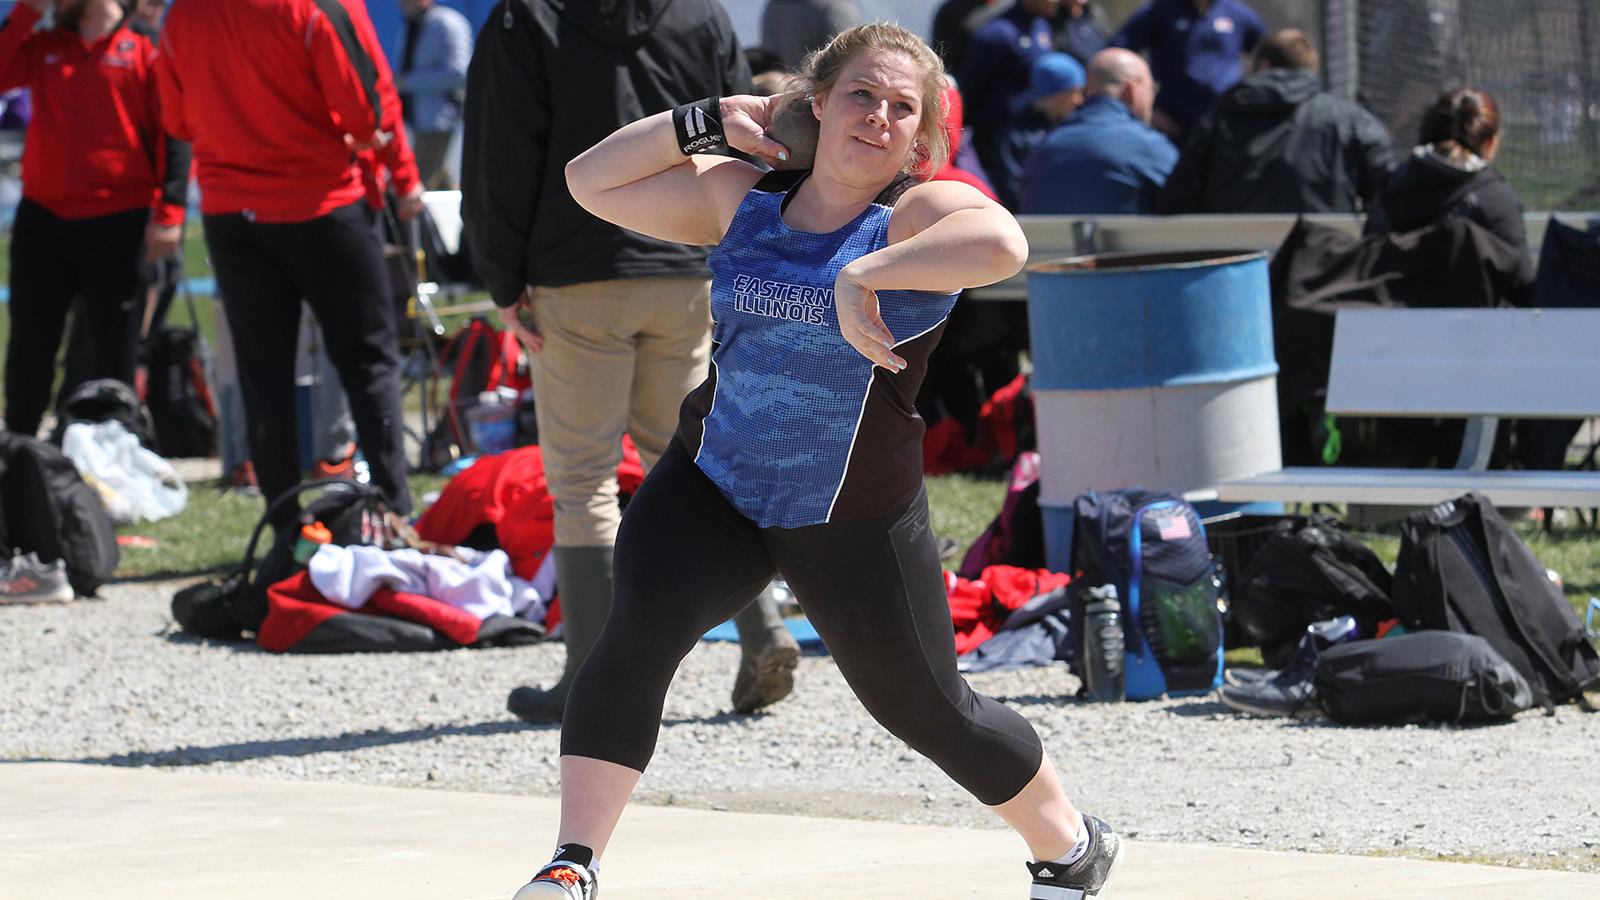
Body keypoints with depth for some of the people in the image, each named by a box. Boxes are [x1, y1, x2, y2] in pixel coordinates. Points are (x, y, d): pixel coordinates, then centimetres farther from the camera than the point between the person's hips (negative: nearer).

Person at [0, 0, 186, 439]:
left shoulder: (145, 53, -1)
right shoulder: (42, 48, 14)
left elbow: (174, 136, -4)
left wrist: (168, 213, -12)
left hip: (117, 224, -4)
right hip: (42, 220, 4)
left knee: (115, 349, 3)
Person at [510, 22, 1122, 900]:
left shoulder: (920, 215, -14)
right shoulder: (743, 197, 3)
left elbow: (1001, 243, -39)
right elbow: (592, 181, 10)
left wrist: (863, 275, -40)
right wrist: (709, 121, 2)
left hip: (852, 521, -3)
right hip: (712, 485, 3)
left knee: (928, 710, 10)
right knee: (638, 632, -23)